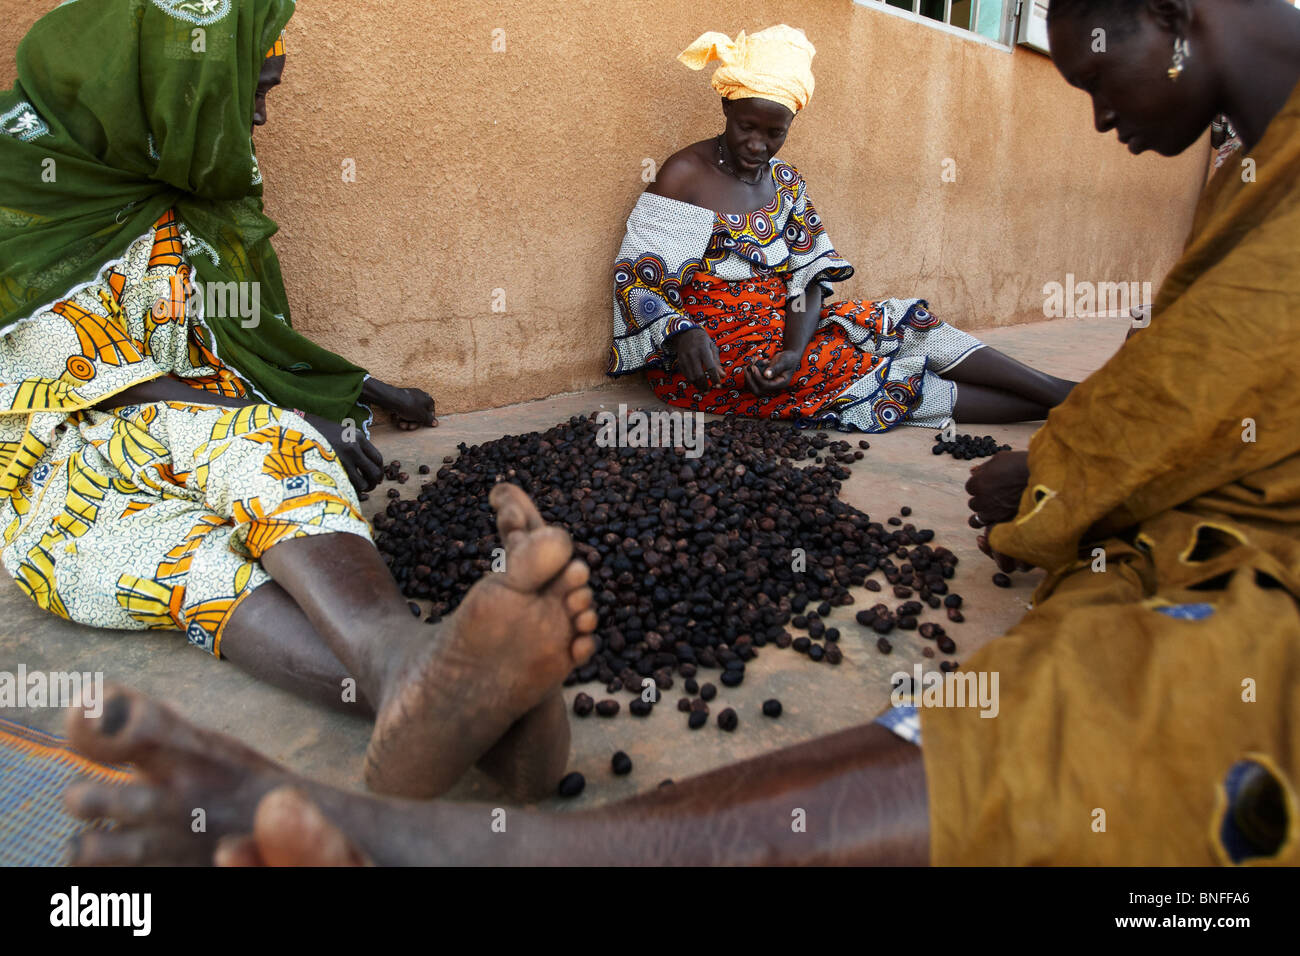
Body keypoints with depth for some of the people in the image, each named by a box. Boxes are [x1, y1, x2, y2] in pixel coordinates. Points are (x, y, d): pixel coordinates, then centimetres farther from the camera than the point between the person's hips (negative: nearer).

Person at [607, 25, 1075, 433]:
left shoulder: (786, 181, 8)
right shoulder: (685, 174, -8)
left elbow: (808, 279, 0)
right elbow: (636, 281, -12)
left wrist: (793, 351, -20)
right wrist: (684, 333, -32)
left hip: (781, 328, 6)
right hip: (710, 354, -6)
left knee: (903, 322, -10)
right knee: (872, 379, -19)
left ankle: (1056, 392, -7)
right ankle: (1051, 403, -16)